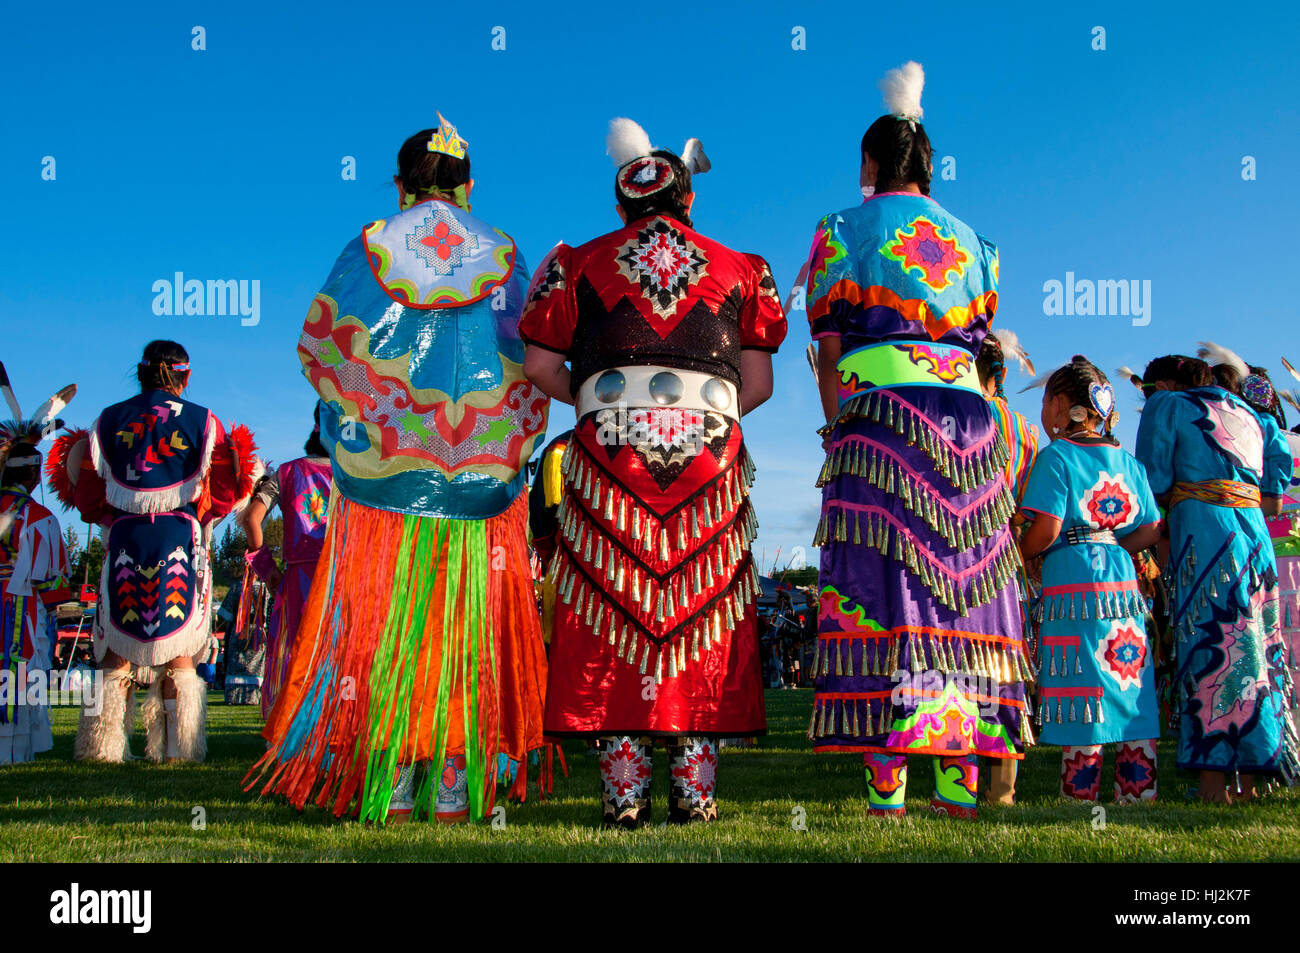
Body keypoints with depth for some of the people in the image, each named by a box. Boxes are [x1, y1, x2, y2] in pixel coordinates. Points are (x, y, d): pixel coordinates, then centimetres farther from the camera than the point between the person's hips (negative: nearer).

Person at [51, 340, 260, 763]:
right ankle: (177, 746, 4)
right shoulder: (204, 423, 2)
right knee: (179, 653, 6)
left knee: (116, 651, 9)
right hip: (181, 543, -1)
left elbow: (88, 497, 6)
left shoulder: (107, 421, 6)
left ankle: (103, 746, 9)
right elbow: (223, 494, 1)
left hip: (124, 541, 1)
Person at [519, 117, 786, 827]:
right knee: (700, 607, 5)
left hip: (610, 449, 0)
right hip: (709, 451, 1)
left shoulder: (578, 264, 13)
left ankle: (623, 789, -2)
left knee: (613, 608, 1)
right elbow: (759, 383, 10)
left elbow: (538, 363, 5)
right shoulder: (740, 269, 16)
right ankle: (694, 787, 3)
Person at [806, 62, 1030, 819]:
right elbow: (977, 341, 17)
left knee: (881, 585, -8)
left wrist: (838, 430, 9)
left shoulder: (843, 233, 7)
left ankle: (887, 784, -13)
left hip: (881, 415, -4)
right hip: (967, 418, 4)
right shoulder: (972, 244, 20)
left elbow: (830, 348, 3)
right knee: (962, 582, 4)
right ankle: (961, 781, 1)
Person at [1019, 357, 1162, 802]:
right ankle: (1138, 791, 10)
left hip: (1072, 585, -6)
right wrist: (1114, 547, 12)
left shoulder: (1056, 456, -5)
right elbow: (1152, 531, 10)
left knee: (1082, 694, -4)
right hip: (1124, 584, 6)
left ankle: (1080, 793, -1)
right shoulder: (1129, 461, 14)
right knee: (1129, 687, 8)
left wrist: (1017, 555, 3)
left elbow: (1046, 529, -13)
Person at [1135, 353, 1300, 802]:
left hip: (1201, 533, -6)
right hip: (1254, 534, 6)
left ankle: (1213, 778, -10)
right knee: (1251, 647, 7)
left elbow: (1153, 483, -1)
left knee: (1205, 646, -7)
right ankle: (1248, 777, 8)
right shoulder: (1247, 412, 25)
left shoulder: (1166, 405, 8)